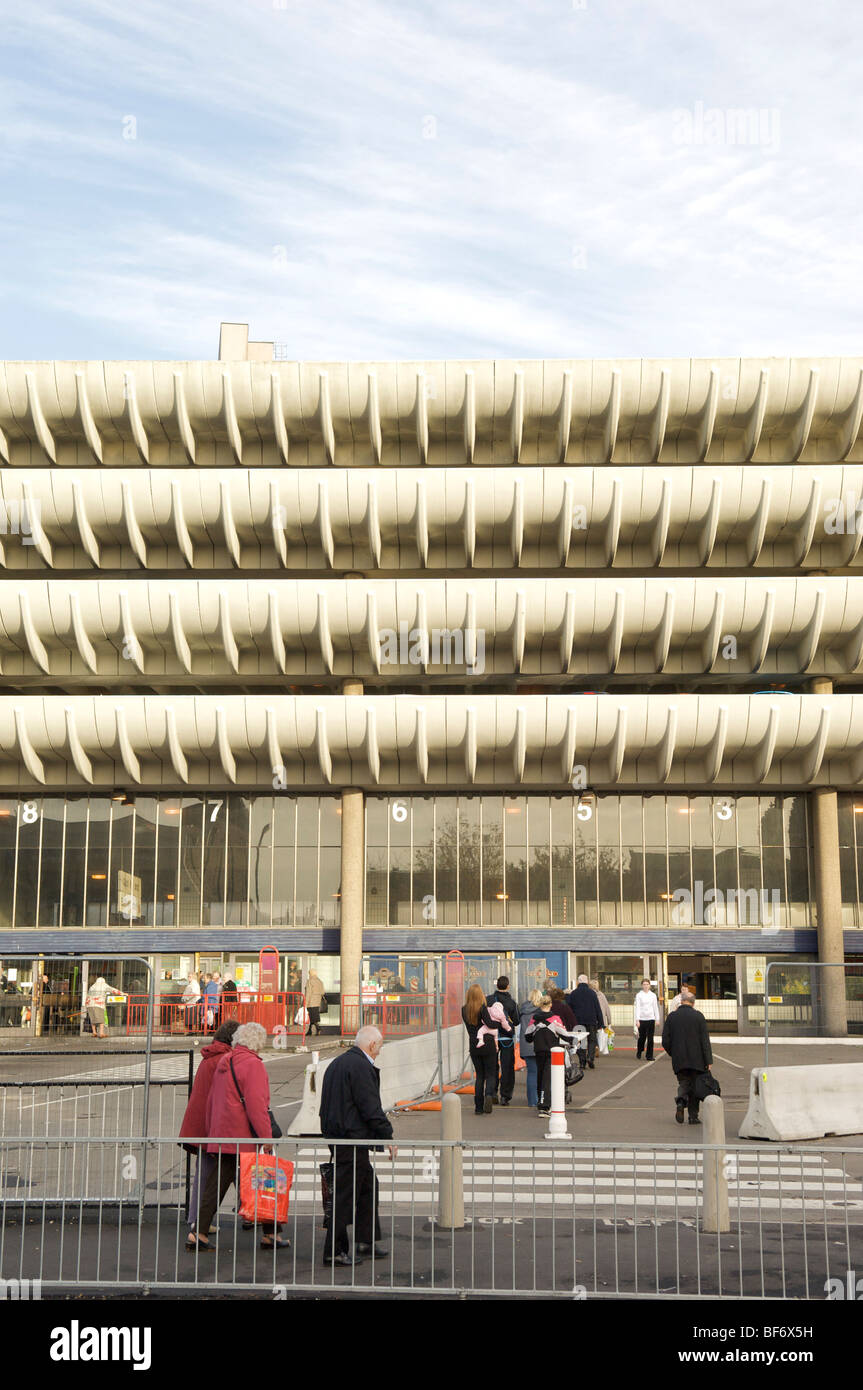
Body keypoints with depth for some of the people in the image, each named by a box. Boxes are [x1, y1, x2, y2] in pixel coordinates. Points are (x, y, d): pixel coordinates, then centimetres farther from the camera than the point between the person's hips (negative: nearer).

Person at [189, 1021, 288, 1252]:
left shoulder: (223, 1062, 15)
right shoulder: (252, 1064, -12)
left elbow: (211, 1101, 21)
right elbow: (256, 1103, -19)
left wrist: (211, 1131, 27)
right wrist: (266, 1136, -17)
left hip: (222, 1137, 8)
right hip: (244, 1139, -8)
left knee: (214, 1188, 7)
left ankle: (198, 1233, 1)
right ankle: (269, 1234, 10)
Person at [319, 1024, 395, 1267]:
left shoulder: (336, 1064, 15)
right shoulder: (361, 1066, -16)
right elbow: (371, 1107, -19)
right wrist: (388, 1137, -9)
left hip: (336, 1136, 10)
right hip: (352, 1140, -10)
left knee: (369, 1186, 19)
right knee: (346, 1194, -4)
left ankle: (366, 1239, 25)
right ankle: (334, 1251, 1)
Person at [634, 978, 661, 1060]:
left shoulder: (653, 995, 9)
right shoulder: (639, 995, 1)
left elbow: (655, 1007, 13)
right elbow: (637, 1007, -3)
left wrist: (657, 1019, 8)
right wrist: (637, 1020, -11)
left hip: (651, 1019, 2)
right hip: (642, 1019, -2)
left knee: (650, 1038, -1)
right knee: (642, 1037, 3)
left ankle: (649, 1056, 5)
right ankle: (638, 1053, 25)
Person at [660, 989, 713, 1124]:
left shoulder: (671, 1017, 1)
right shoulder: (698, 1016, -5)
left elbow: (665, 1041, 1)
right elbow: (705, 1040, -7)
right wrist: (708, 1061, -4)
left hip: (679, 1060, 1)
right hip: (696, 1060, -1)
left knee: (684, 1084, 13)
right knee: (695, 1086, 10)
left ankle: (681, 1101, -16)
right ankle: (693, 1116, 10)